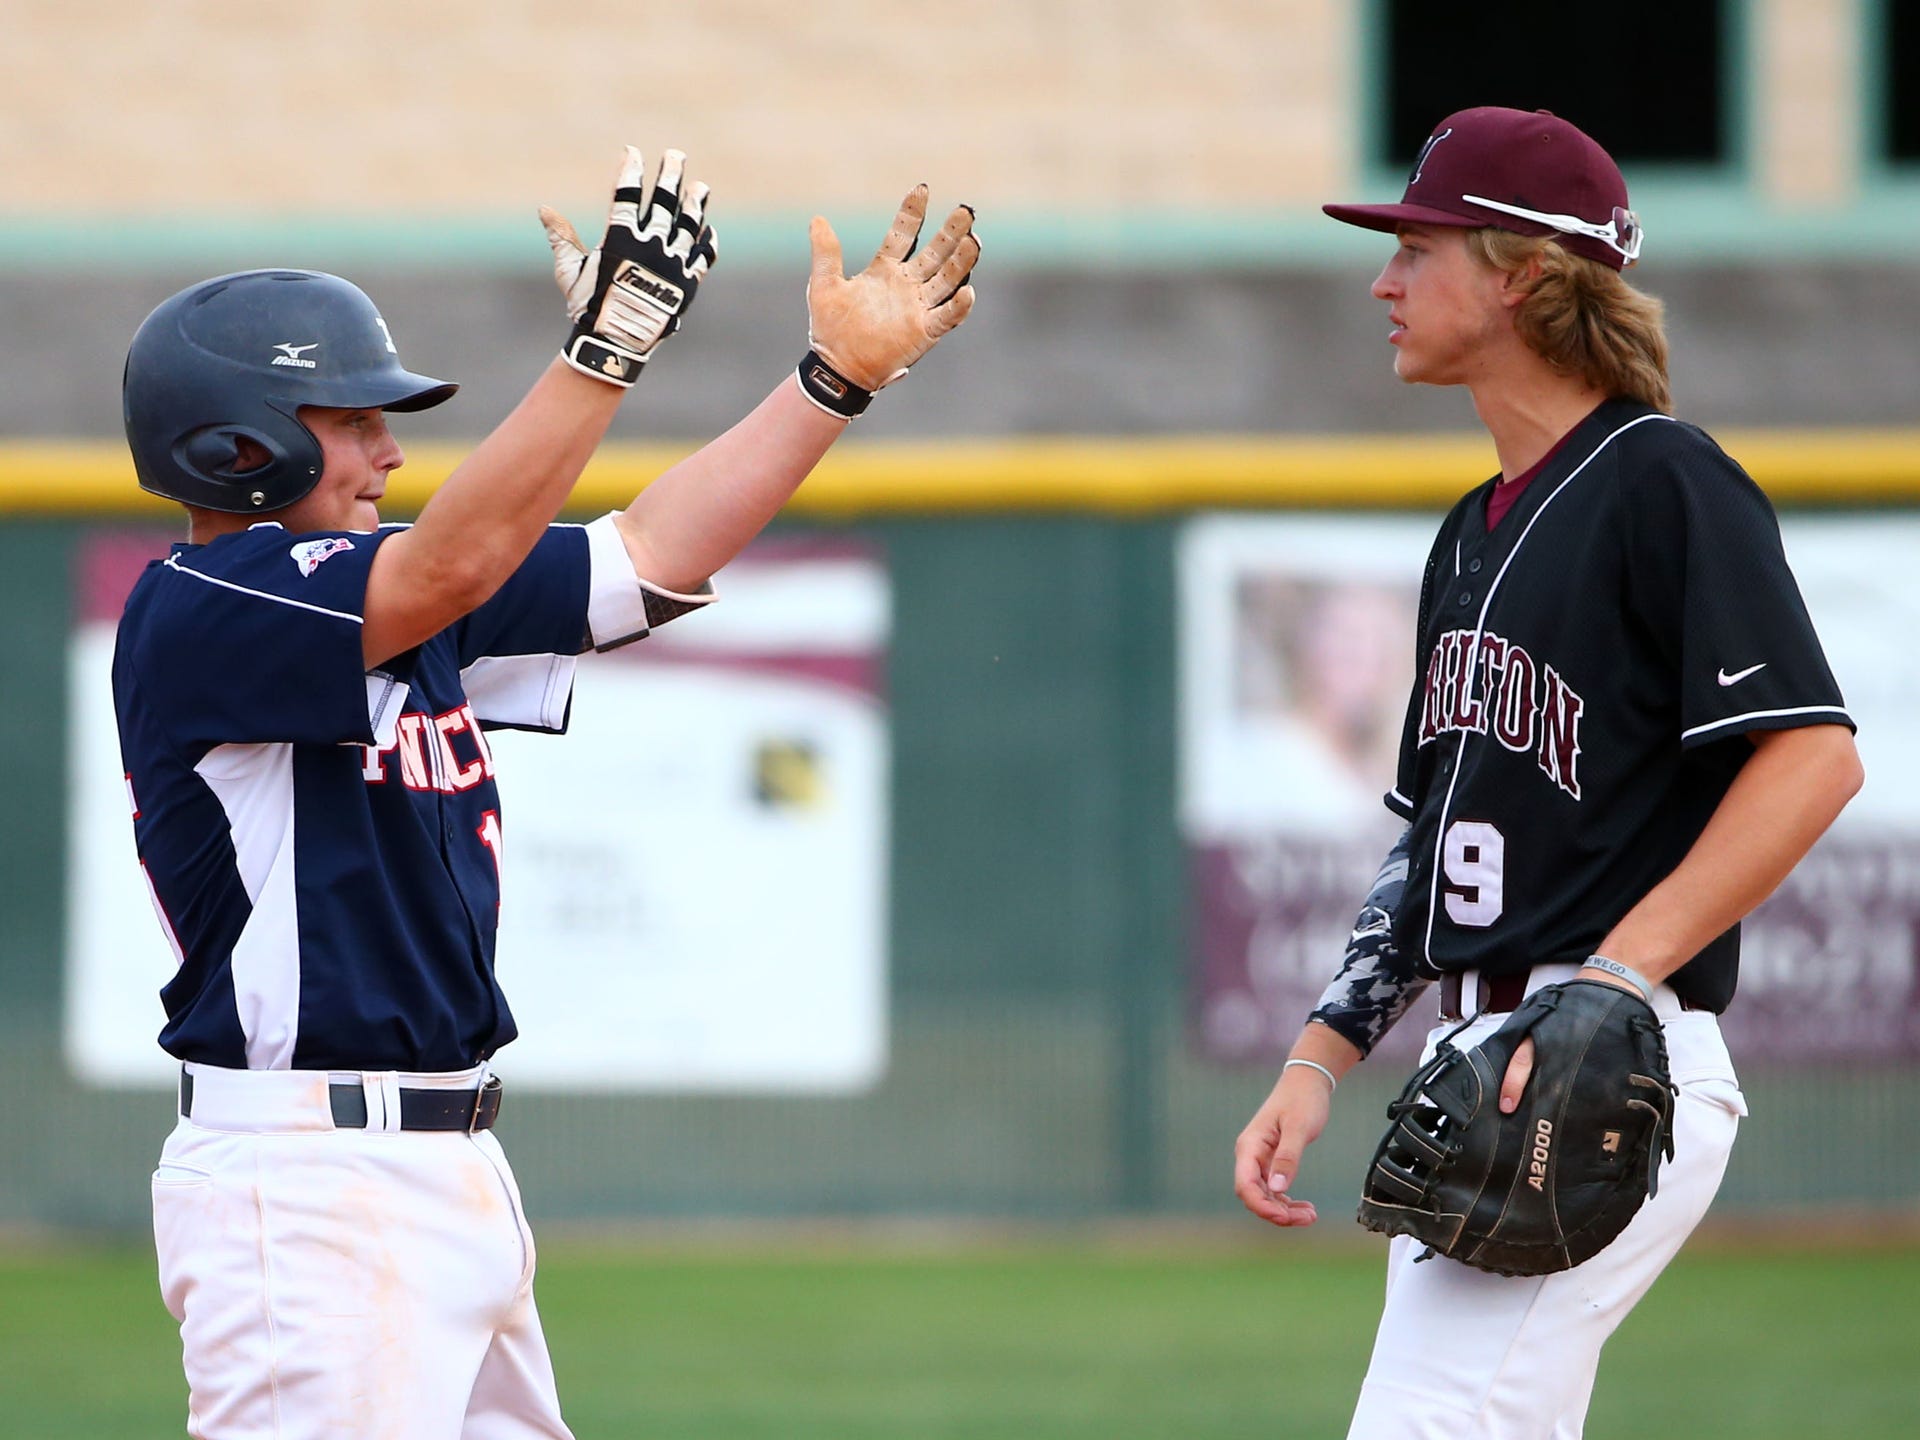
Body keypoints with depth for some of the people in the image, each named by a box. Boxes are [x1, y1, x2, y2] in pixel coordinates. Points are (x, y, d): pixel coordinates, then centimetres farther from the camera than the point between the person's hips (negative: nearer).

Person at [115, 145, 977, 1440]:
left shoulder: (396, 601, 15)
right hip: (305, 1183, -10)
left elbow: (651, 560, 15)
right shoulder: (196, 612, -12)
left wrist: (841, 373, 9)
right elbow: (454, 566, -25)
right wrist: (614, 338, -26)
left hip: (451, 1172, 10)